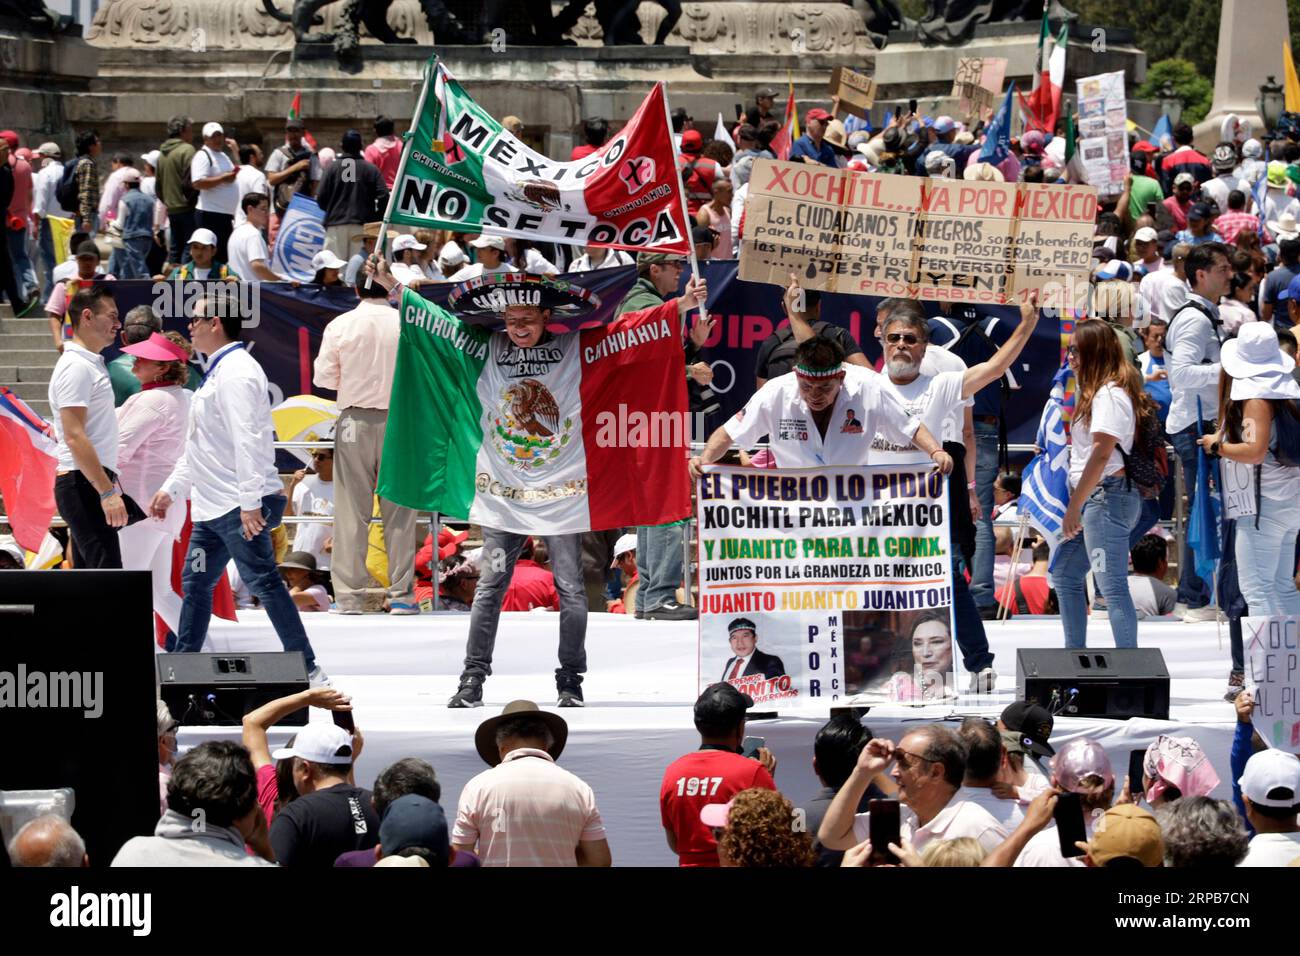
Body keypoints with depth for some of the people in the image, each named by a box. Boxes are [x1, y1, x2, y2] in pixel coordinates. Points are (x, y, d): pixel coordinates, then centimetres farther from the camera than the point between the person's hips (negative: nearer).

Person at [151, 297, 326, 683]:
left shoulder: (236, 372, -15)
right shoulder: (218, 372, 19)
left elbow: (246, 440, -23)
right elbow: (200, 446, 27)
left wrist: (250, 501, -28)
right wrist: (171, 488, 28)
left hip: (239, 505, -11)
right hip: (213, 505, 11)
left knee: (264, 582, -11)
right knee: (195, 583, 15)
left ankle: (306, 669, -11)